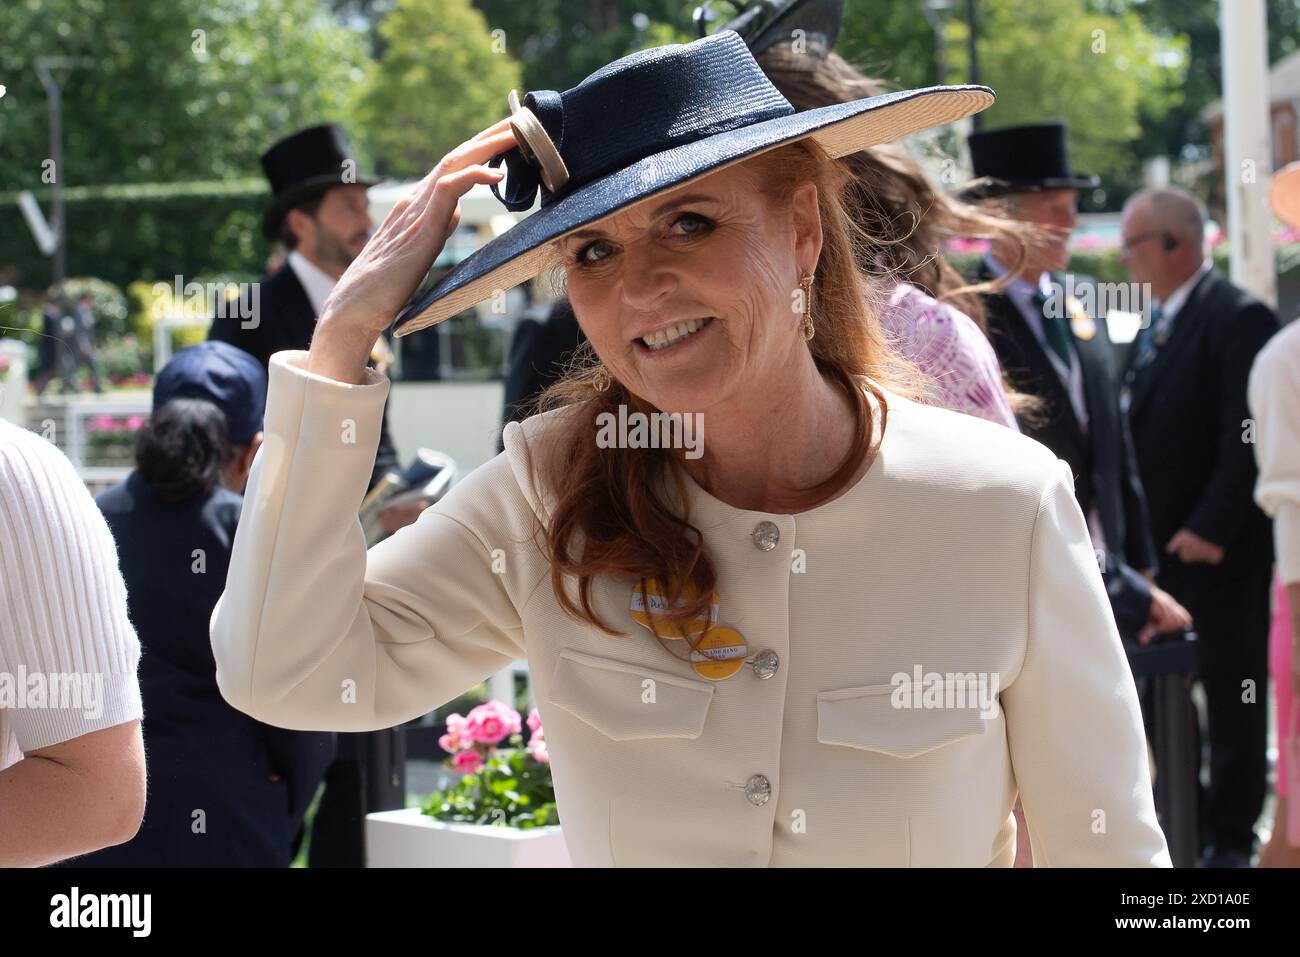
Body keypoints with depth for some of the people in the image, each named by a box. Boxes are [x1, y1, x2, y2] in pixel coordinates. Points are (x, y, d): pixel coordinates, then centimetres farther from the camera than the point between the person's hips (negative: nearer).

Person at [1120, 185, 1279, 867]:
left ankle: (1230, 835, 10)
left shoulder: (1238, 318, -13)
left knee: (1232, 692, 2)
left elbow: (1247, 438, -17)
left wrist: (1210, 529, -18)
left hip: (1221, 551, -8)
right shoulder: (1155, 323, 13)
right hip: (1160, 548, 8)